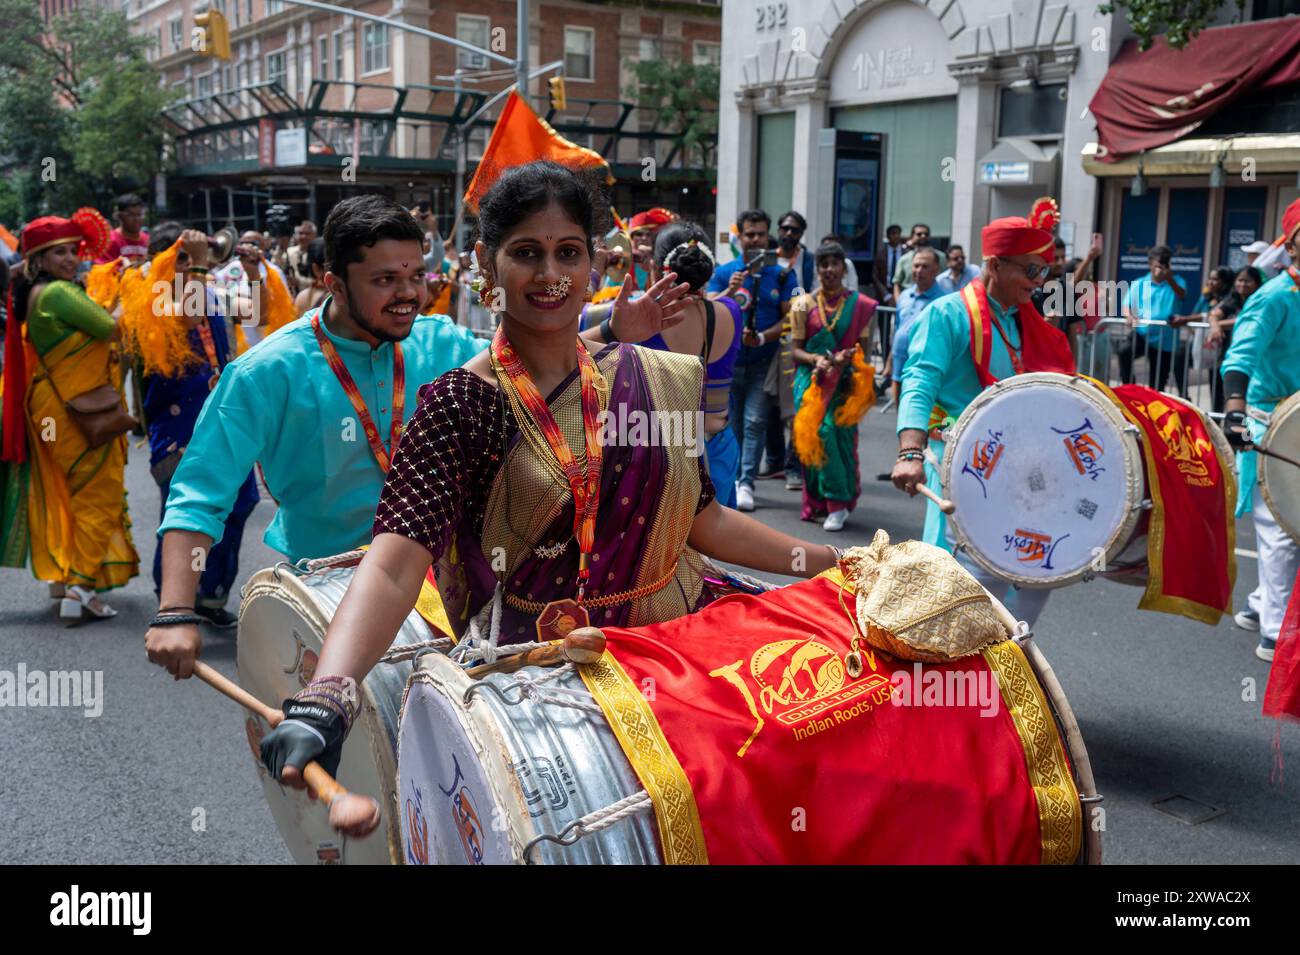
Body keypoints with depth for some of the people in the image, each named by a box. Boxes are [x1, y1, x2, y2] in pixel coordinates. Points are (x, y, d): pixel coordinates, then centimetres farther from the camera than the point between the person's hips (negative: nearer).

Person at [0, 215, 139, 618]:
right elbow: (110, 331, -18)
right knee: (99, 493, -4)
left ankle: (62, 573, 30)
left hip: (58, 405, 9)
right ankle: (80, 588, -8)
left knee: (68, 491, 20)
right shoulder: (59, 293, -17)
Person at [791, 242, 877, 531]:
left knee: (838, 430, -14)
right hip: (812, 378, 1)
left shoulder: (860, 305, 6)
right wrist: (816, 359, -15)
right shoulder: (804, 304, 7)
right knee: (816, 433, -13)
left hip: (845, 381, -1)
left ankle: (836, 505, -2)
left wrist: (846, 359, -16)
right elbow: (796, 349, 5)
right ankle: (836, 502, 1)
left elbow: (864, 347, 6)